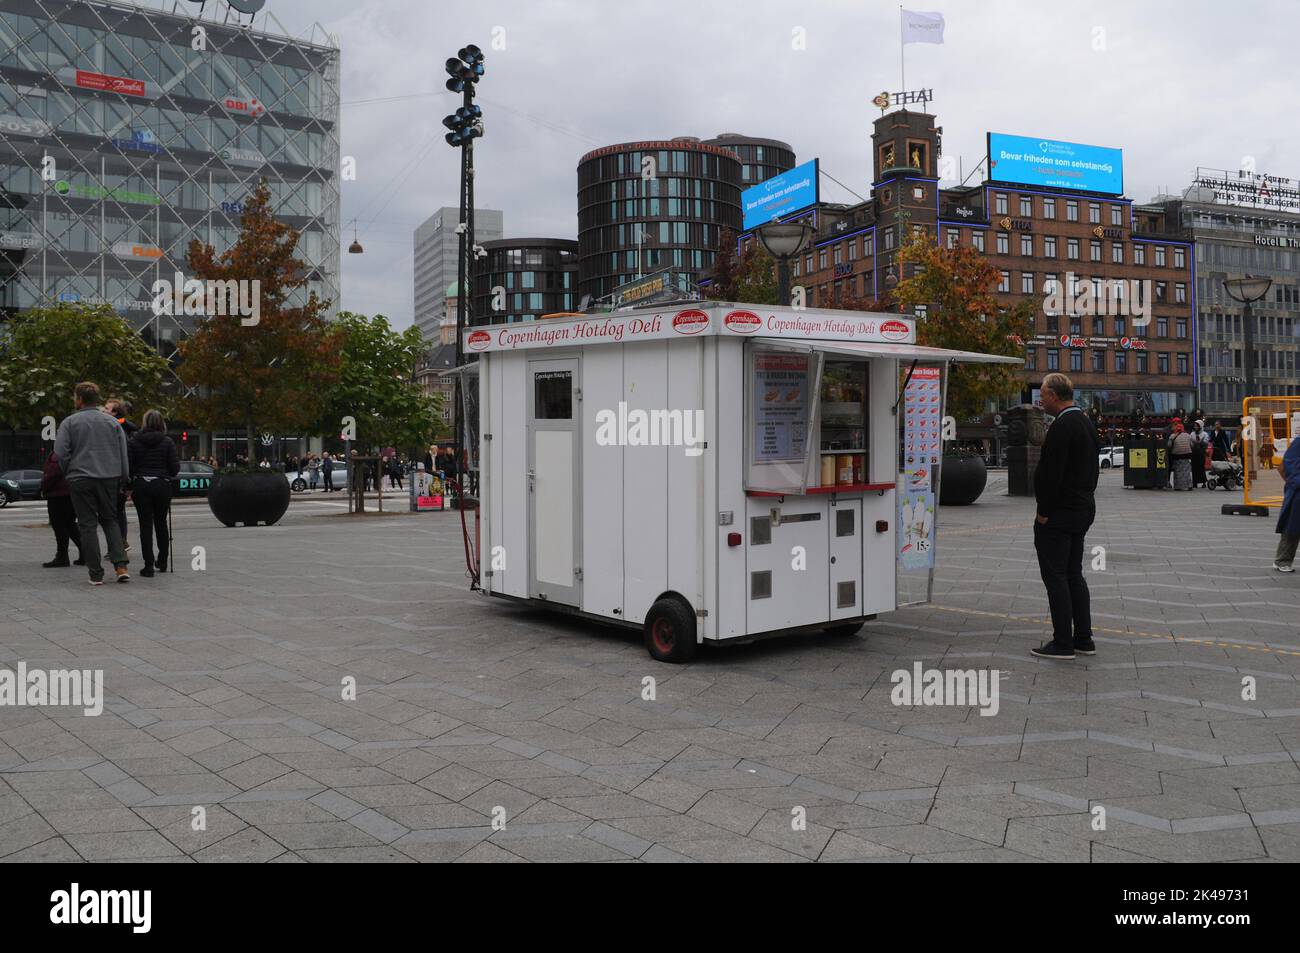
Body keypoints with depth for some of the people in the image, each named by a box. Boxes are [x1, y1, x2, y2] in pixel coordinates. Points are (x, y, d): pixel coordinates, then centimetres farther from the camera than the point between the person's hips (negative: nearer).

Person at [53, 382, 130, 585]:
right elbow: (123, 454, 5)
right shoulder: (112, 422, 7)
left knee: (88, 524, 3)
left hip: (80, 479, -3)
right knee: (110, 520, 15)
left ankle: (96, 573, 3)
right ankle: (121, 565, 0)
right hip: (109, 478, 3)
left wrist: (69, 471, 7)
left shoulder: (70, 422, -2)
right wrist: (124, 479, 11)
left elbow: (60, 452, -9)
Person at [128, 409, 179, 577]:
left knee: (146, 525, 1)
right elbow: (175, 467, -3)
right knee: (161, 523, 15)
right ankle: (162, 561, 24)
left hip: (141, 486, -1)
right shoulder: (167, 442, -2)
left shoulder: (133, 442, -1)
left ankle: (149, 565, -2)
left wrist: (130, 485, 11)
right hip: (162, 485, 1)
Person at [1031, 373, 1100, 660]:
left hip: (1059, 514, -10)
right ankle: (1083, 639, 19)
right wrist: (1083, 497, 18)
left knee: (1055, 577, -3)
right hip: (1083, 508, 10)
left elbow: (1052, 473, -22)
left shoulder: (1061, 427, -19)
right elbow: (1093, 468, 17)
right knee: (1074, 575, 15)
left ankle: (1063, 643, 0)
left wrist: (1044, 512, -15)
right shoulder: (1087, 423, 13)